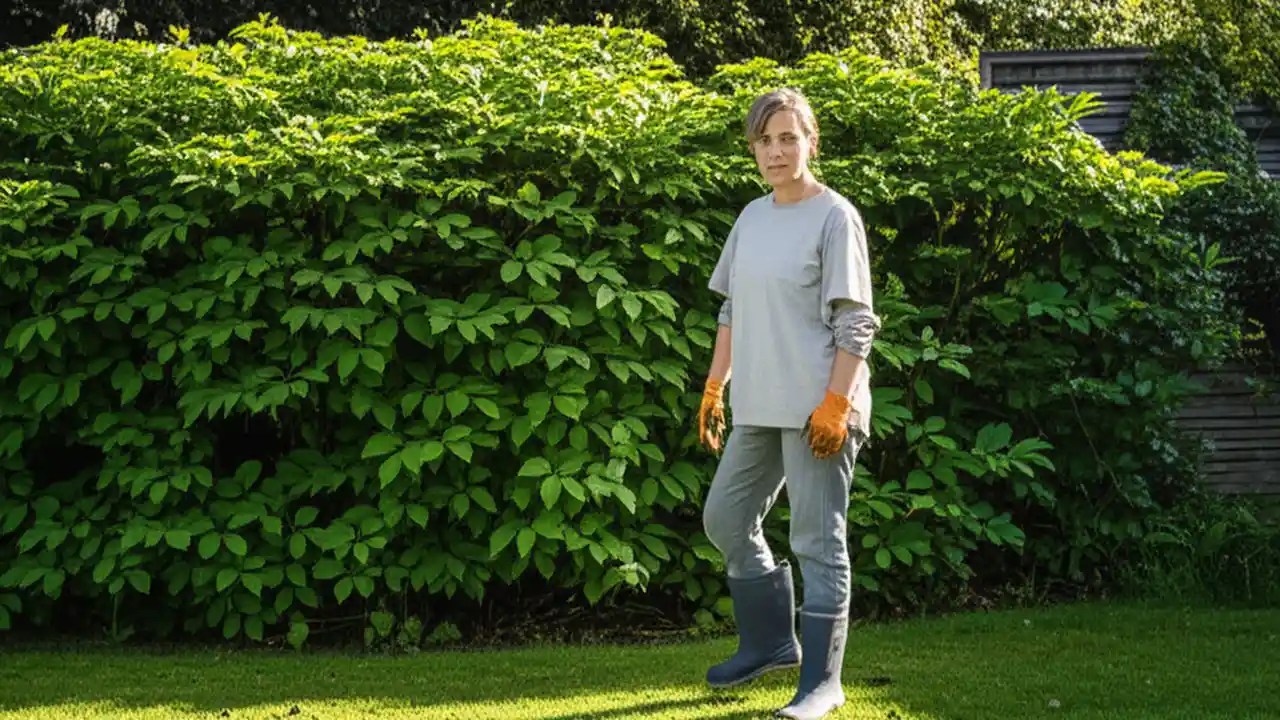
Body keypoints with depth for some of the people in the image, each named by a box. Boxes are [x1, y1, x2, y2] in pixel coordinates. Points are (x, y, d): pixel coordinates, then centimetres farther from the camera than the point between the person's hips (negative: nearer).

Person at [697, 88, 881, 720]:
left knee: (817, 541, -2)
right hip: (758, 407, 8)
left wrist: (835, 405, -18)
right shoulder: (752, 217, 13)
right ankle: (771, 642, 30)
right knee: (725, 519, 14)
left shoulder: (834, 216, -8)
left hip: (817, 409, -8)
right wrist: (714, 388, 15)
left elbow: (855, 323, -12)